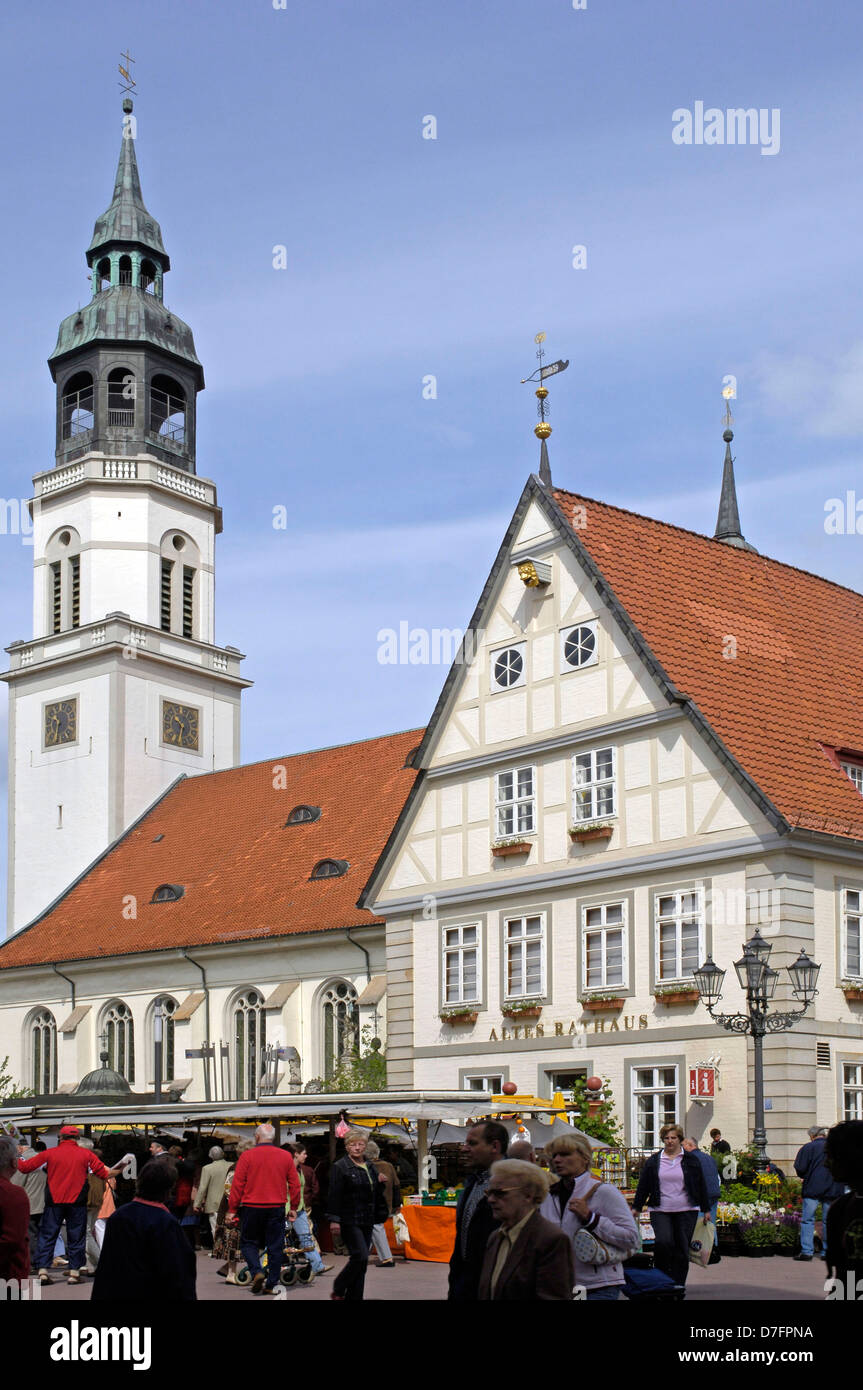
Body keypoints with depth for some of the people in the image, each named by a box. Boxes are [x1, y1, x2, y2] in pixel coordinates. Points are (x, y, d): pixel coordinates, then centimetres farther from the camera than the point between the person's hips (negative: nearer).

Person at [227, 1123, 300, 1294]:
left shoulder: (247, 1156, -4)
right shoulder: (285, 1156, 4)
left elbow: (237, 1184, -3)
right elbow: (294, 1184, 7)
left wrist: (232, 1209, 3)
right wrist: (293, 1208, 16)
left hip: (252, 1207, -2)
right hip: (277, 1208, 2)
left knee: (249, 1243, 11)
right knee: (275, 1246, 8)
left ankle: (257, 1272, -10)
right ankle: (271, 1284, 8)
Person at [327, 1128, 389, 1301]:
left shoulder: (370, 1167, 15)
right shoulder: (340, 1167, -5)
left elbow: (377, 1194, 24)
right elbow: (334, 1195, -10)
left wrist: (380, 1214, 19)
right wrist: (334, 1220, -16)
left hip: (366, 1221, 7)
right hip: (349, 1221, -7)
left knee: (360, 1261, 5)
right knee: (360, 1256, -16)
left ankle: (353, 1297, 12)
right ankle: (338, 1290, -1)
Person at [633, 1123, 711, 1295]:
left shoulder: (691, 1160, 8)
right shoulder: (653, 1161, 9)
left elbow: (701, 1186, 12)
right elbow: (643, 1186, 13)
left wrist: (706, 1210, 11)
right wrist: (636, 1208, 11)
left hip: (686, 1211, 0)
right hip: (660, 1211, 0)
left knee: (682, 1248, -1)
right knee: (663, 1241, -19)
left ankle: (679, 1285, 9)